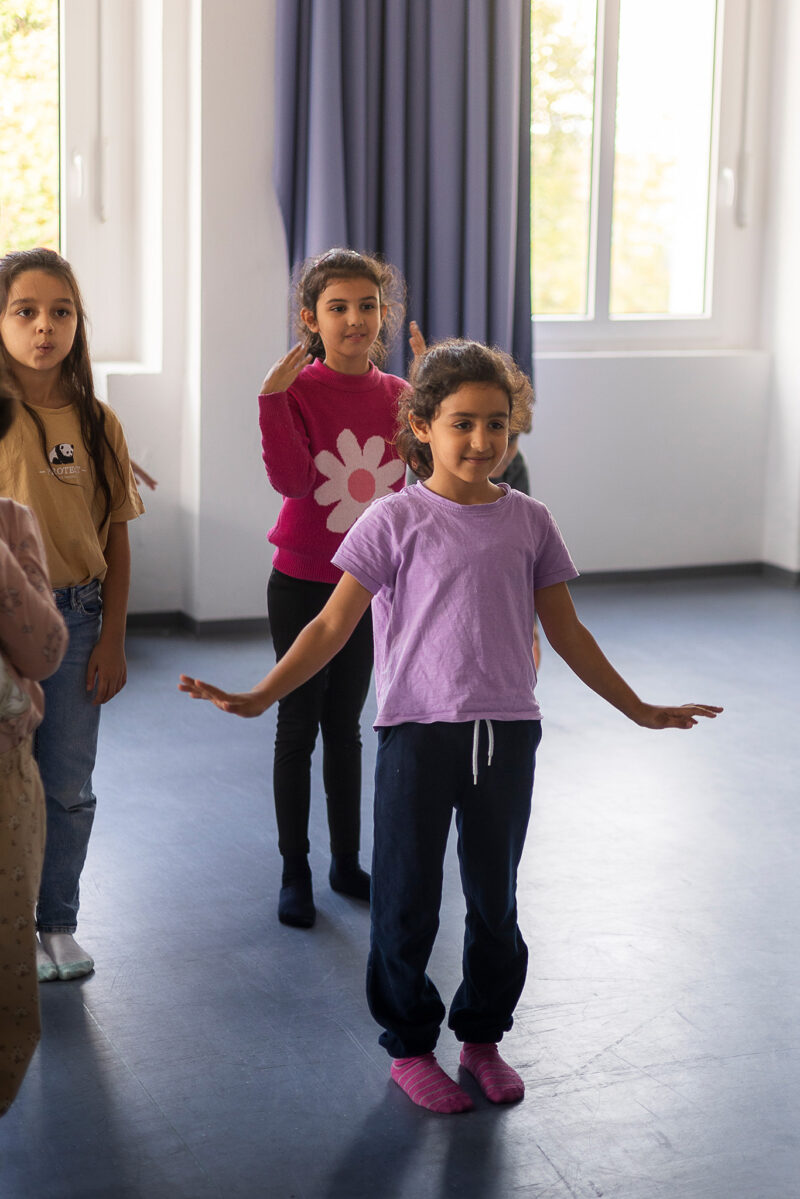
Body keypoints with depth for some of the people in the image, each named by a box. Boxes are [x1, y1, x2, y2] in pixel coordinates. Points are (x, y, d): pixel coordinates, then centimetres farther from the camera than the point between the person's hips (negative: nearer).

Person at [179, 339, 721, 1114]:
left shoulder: (528, 522, 4)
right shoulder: (396, 521, -6)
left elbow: (566, 633, 13)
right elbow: (333, 625, -6)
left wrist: (638, 710, 18)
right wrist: (258, 698, -15)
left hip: (506, 733, 3)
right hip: (419, 731, -3)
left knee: (495, 898, 13)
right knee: (408, 902, 6)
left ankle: (483, 1036, 31)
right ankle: (409, 1047, 24)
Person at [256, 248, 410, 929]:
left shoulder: (396, 395, 1)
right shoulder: (298, 388, -12)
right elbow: (291, 478, -23)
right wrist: (273, 398, -31)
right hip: (301, 583, -4)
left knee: (346, 725, 15)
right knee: (298, 726, 5)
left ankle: (348, 861, 27)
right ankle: (295, 873, 17)